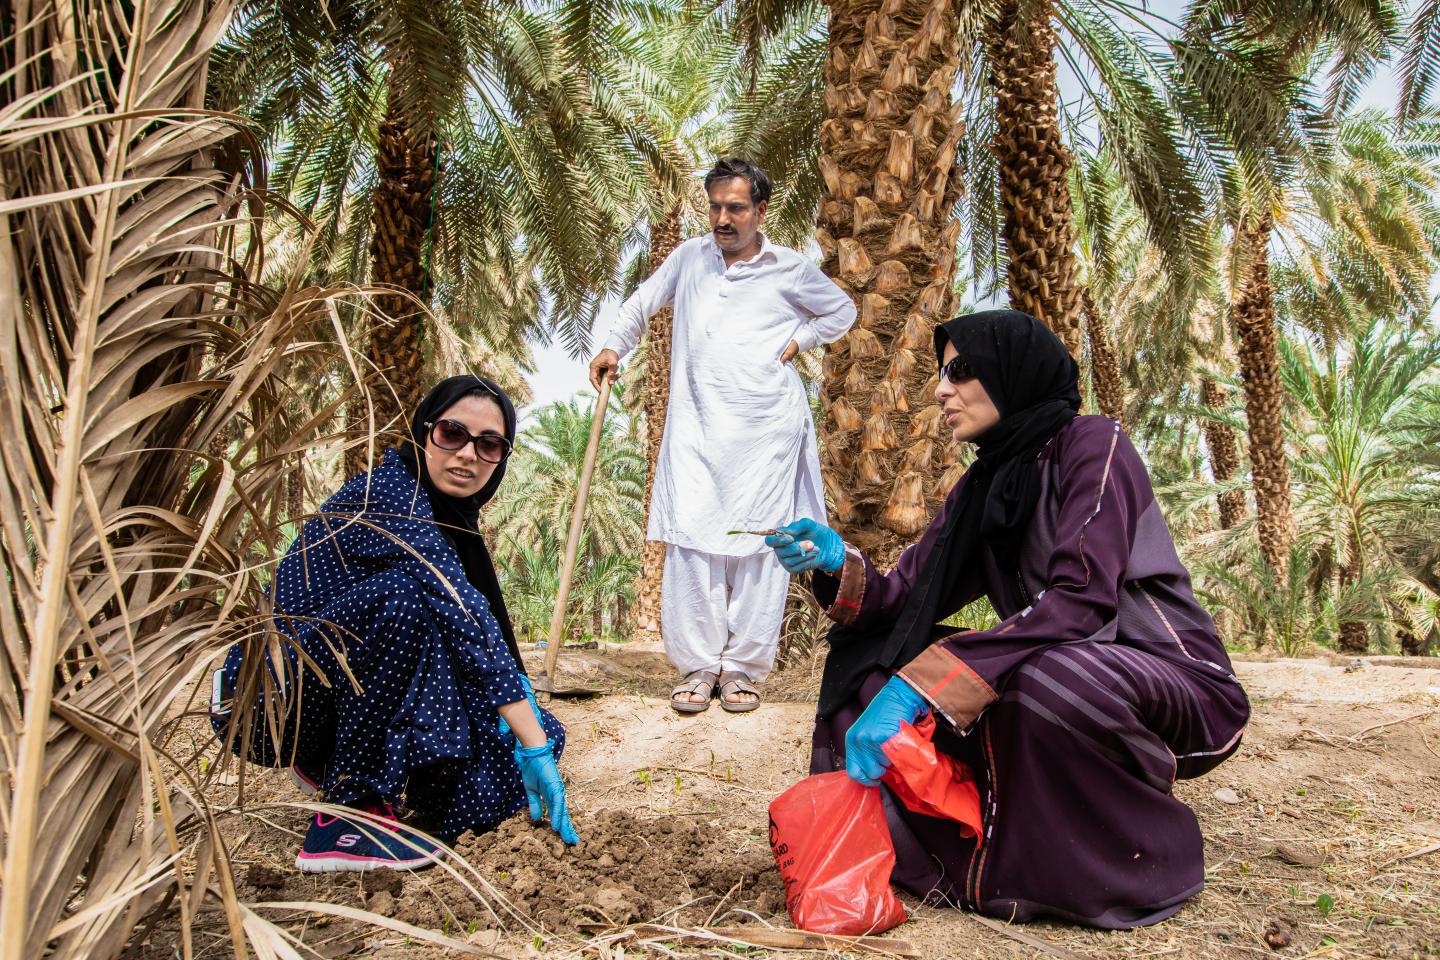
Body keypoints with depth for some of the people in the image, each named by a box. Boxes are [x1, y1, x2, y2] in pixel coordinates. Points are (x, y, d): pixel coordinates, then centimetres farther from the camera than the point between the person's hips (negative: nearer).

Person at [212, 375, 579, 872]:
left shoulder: (448, 514, 8)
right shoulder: (389, 493, -21)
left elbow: (471, 619, 10)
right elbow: (462, 616, -30)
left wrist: (519, 690, -8)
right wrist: (535, 745, -33)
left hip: (335, 693, 9)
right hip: (273, 697, -9)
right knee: (402, 597, -32)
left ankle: (334, 764, 15)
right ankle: (351, 810, -23)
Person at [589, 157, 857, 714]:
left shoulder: (789, 270, 6)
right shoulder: (690, 256, 13)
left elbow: (842, 311, 21)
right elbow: (644, 301, 27)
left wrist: (799, 340, 7)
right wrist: (614, 348, 15)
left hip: (766, 426, -2)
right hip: (696, 423, 2)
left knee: (756, 543, -2)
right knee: (690, 541, -6)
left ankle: (743, 667, 7)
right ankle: (697, 664, 4)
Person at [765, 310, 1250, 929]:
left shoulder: (1091, 445, -14)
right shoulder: (982, 487, 8)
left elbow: (1081, 599, -29)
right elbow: (908, 599, 4)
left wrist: (918, 686, -35)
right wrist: (838, 564, -19)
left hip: (1179, 683, -6)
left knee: (1045, 682, -39)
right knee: (869, 654, -5)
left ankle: (1142, 862, -10)